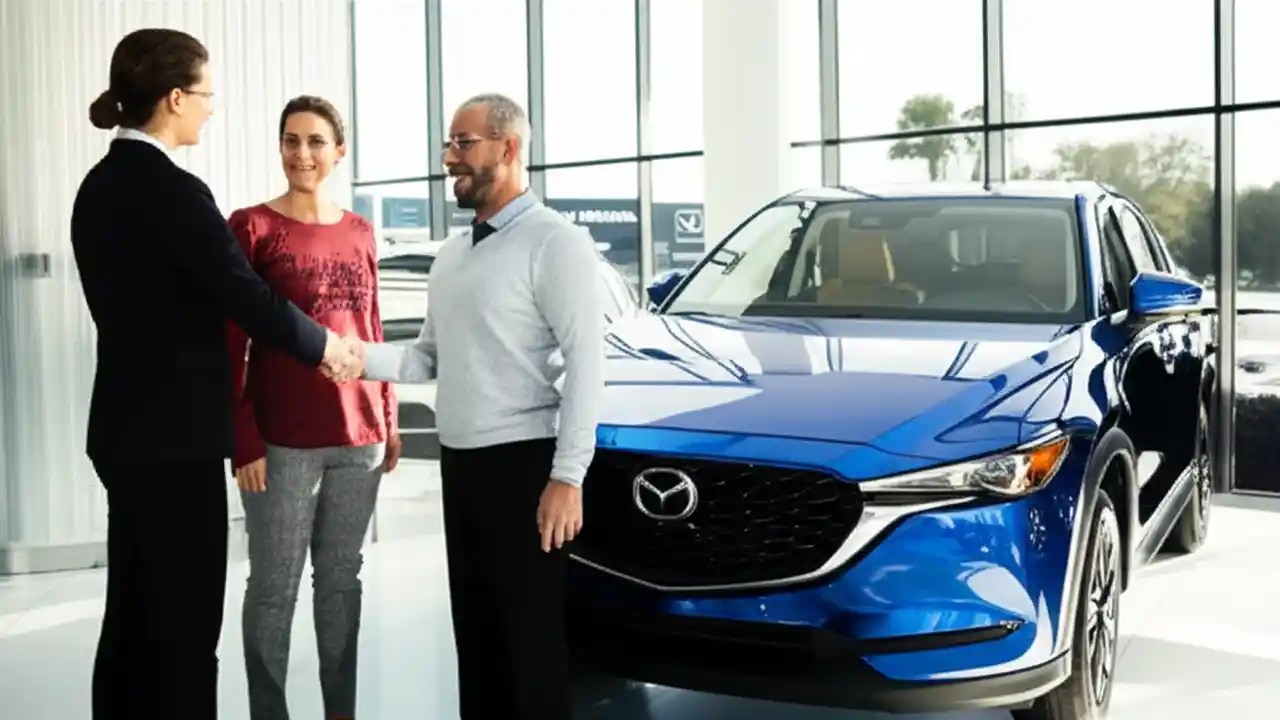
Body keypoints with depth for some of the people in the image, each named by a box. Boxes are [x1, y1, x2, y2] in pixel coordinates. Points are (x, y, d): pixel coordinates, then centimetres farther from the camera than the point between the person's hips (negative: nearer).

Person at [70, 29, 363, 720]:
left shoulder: (100, 185, 10)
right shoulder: (172, 190, -17)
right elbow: (246, 297, -17)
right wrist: (324, 345, -1)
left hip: (127, 427, 9)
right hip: (174, 434, -9)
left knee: (133, 615, 16)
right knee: (183, 624, 0)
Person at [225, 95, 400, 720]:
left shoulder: (359, 232, 10)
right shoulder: (252, 226, -4)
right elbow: (229, 342, -6)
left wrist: (388, 420, 13)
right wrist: (244, 440, -12)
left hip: (358, 434, 5)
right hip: (282, 439, -4)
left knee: (342, 578, 13)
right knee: (275, 586, 4)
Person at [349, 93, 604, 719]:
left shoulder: (554, 242, -10)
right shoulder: (451, 254, 16)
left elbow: (585, 362, -16)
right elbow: (430, 359, 16)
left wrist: (567, 477, -20)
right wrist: (360, 356, -3)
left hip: (522, 463, -8)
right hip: (460, 466, 8)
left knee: (531, 637, 1)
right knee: (475, 632, 16)